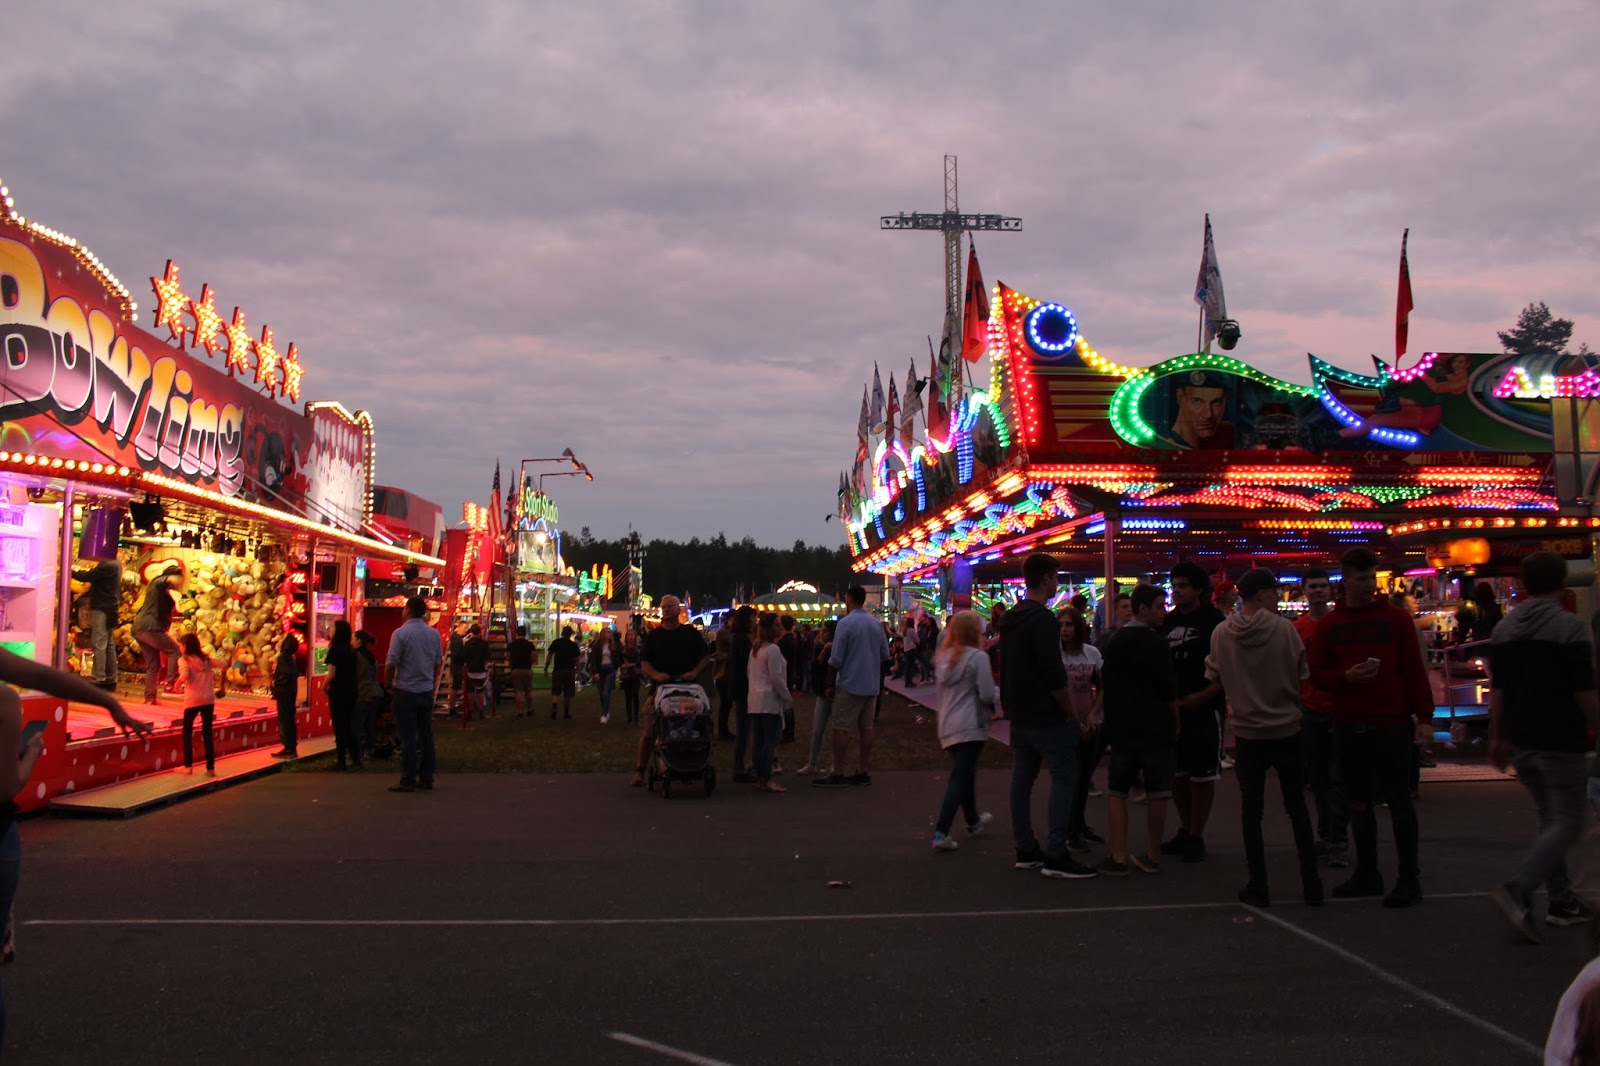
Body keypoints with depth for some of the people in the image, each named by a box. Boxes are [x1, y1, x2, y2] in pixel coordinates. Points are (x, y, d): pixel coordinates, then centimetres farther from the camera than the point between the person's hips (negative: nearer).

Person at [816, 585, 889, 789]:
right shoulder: (876, 624, 6)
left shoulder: (845, 623, -13)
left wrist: (830, 683, -3)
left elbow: (836, 659, -13)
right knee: (865, 727, 11)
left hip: (850, 685, -6)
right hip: (871, 685, 6)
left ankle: (837, 775, -1)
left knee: (841, 728, -2)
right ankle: (863, 772, 16)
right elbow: (885, 655, 13)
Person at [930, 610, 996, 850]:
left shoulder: (943, 656, 10)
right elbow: (987, 694, -15)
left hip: (947, 725, 7)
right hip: (970, 725, -7)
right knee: (960, 778, -8)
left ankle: (973, 821, 38)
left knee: (965, 773, 23)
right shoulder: (978, 657, -11)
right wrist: (994, 701, 5)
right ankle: (941, 833, -15)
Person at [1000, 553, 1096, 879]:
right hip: (1047, 717, -9)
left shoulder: (1010, 620, 13)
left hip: (1019, 716, 10)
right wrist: (1071, 714, -11)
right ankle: (1055, 856, -6)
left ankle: (1026, 851, 16)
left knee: (1022, 780, 10)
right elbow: (1054, 675, -21)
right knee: (1064, 780, -5)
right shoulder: (1043, 620, -17)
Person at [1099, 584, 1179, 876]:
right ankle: (1152, 856, 12)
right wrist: (1176, 722, 2)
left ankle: (1119, 857, 2)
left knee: (1116, 792, 8)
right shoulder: (1156, 643, -11)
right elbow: (1170, 690, -11)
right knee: (1156, 794, 5)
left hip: (1122, 729, 5)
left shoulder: (1113, 643, 7)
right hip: (1157, 728, -4)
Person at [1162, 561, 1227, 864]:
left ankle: (1197, 837, 11)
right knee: (1176, 774, 12)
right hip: (1171, 709, 6)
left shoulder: (1215, 622, -8)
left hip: (1204, 709, -6)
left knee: (1202, 776, 2)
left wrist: (1201, 697, -19)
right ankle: (1184, 830, 26)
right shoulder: (1168, 622, 9)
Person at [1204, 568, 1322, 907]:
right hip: (1287, 731, -1)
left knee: (1251, 811, 8)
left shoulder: (1221, 634, -5)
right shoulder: (1284, 628, -11)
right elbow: (1303, 677, -5)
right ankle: (1311, 884, 15)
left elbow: (1213, 680, 4)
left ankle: (1258, 886, 8)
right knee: (1297, 808, 13)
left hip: (1247, 734, 1)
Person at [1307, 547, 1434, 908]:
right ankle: (1367, 874, 23)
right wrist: (1346, 677, -12)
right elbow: (1317, 673, 7)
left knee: (1399, 801, 1)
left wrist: (1425, 717, -7)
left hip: (1392, 724, -3)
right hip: (1348, 726, 3)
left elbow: (1415, 670, -2)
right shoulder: (1328, 624, 7)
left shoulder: (1395, 618, 0)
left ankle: (1409, 879, 9)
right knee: (1359, 803, 11)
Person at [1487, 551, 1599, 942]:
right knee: (1567, 824, -2)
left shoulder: (1504, 629, 6)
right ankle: (1518, 890, -18)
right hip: (1561, 743, -6)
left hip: (1520, 742, 7)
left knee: (1550, 818, 18)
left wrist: (1498, 737, 16)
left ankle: (1562, 900, 20)